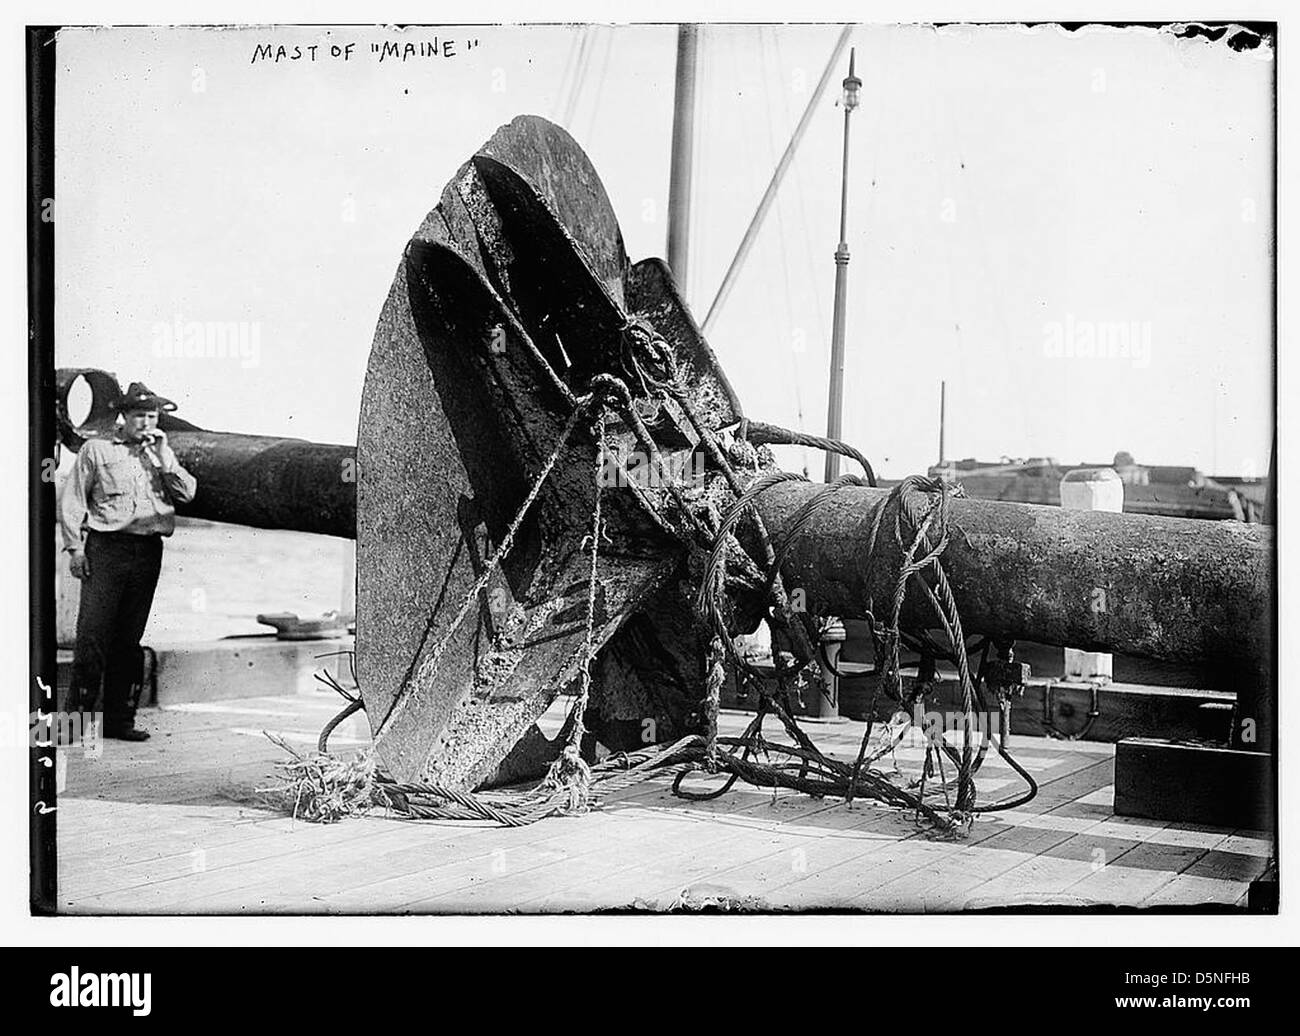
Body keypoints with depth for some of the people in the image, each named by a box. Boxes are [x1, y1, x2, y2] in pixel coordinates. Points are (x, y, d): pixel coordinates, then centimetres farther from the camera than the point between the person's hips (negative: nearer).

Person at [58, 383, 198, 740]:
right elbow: (72, 500, 5)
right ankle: (83, 716, -4)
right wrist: (75, 547, -3)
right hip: (106, 546, -4)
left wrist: (162, 456, -2)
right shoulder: (96, 450, 7)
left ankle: (120, 718, 11)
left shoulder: (161, 453, 18)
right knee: (93, 634, -9)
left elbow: (187, 493, 4)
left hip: (148, 550, 4)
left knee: (130, 639, 6)